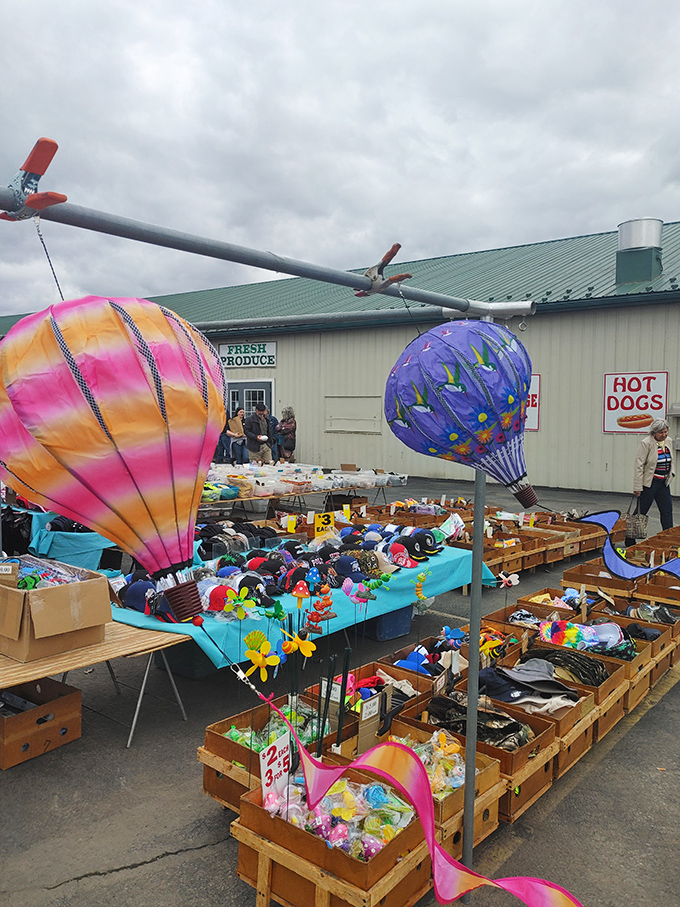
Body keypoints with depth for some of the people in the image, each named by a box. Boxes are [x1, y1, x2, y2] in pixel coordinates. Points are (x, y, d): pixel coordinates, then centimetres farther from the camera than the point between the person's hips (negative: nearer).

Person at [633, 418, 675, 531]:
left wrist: (671, 473, 8)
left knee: (667, 511, 8)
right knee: (641, 512, 2)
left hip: (664, 483, 7)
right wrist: (637, 487, -18)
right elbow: (639, 466, -16)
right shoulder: (646, 443, -14)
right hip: (649, 482, -6)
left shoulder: (668, 442, 8)